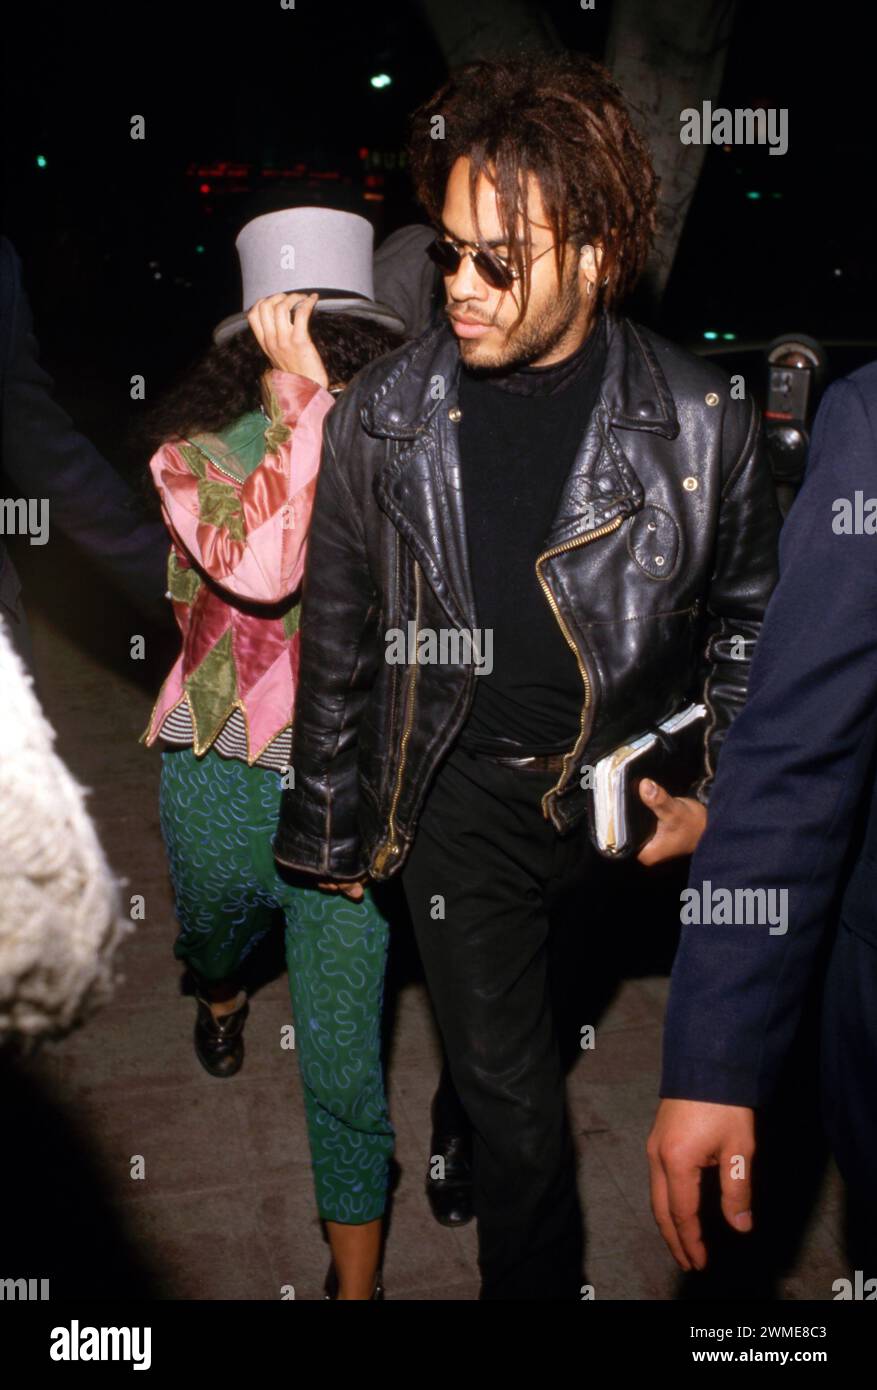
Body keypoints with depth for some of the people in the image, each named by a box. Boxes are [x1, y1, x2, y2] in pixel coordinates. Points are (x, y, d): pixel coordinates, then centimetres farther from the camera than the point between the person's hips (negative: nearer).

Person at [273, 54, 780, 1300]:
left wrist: (718, 795, -2)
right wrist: (331, 829, 7)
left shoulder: (701, 421, -10)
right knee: (511, 1106, 5)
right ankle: (534, 1282, 31)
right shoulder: (380, 421, -7)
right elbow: (339, 639, 2)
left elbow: (751, 615, 4)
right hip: (463, 803, -1)